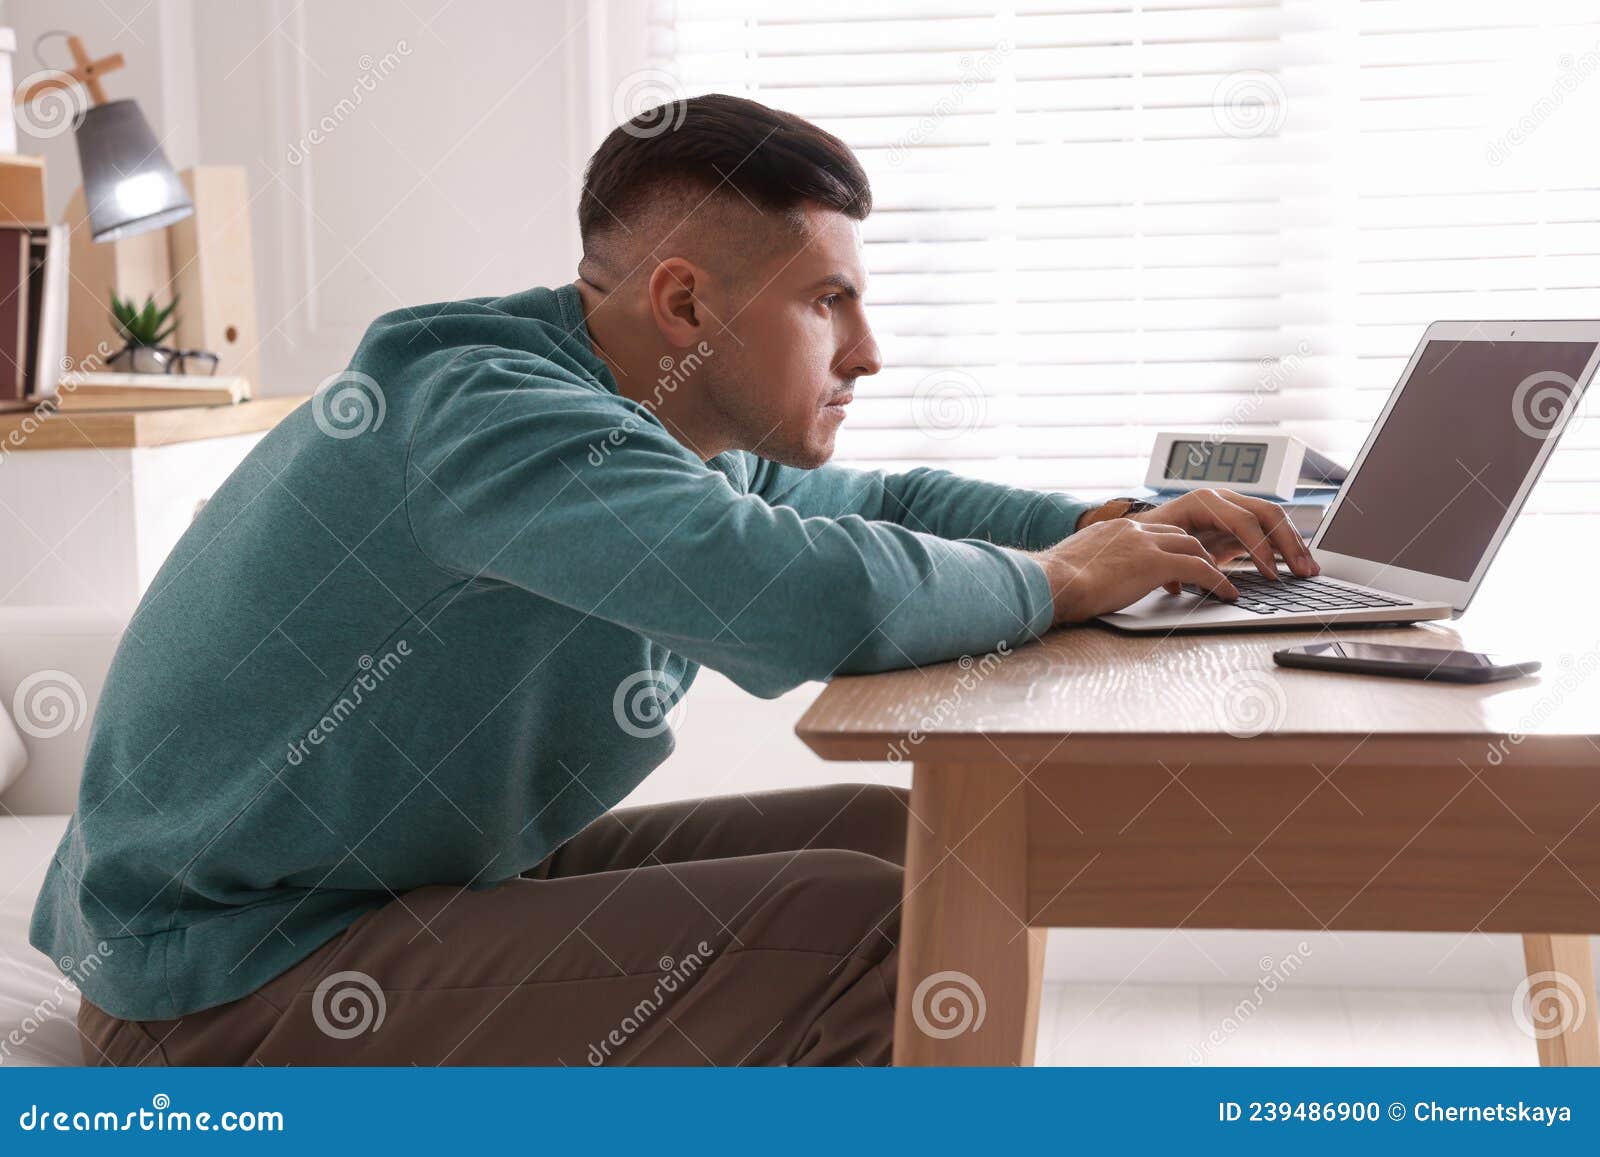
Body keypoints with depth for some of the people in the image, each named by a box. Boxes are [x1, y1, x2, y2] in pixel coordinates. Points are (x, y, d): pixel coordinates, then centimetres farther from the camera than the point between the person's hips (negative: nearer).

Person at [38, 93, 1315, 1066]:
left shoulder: (669, 428, 4)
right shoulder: (487, 412, -26)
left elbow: (874, 504, 22)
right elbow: (820, 595, -39)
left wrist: (1115, 526, 5)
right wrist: (1053, 583, -19)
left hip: (438, 881, 10)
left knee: (905, 846, 5)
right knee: (875, 933, -20)